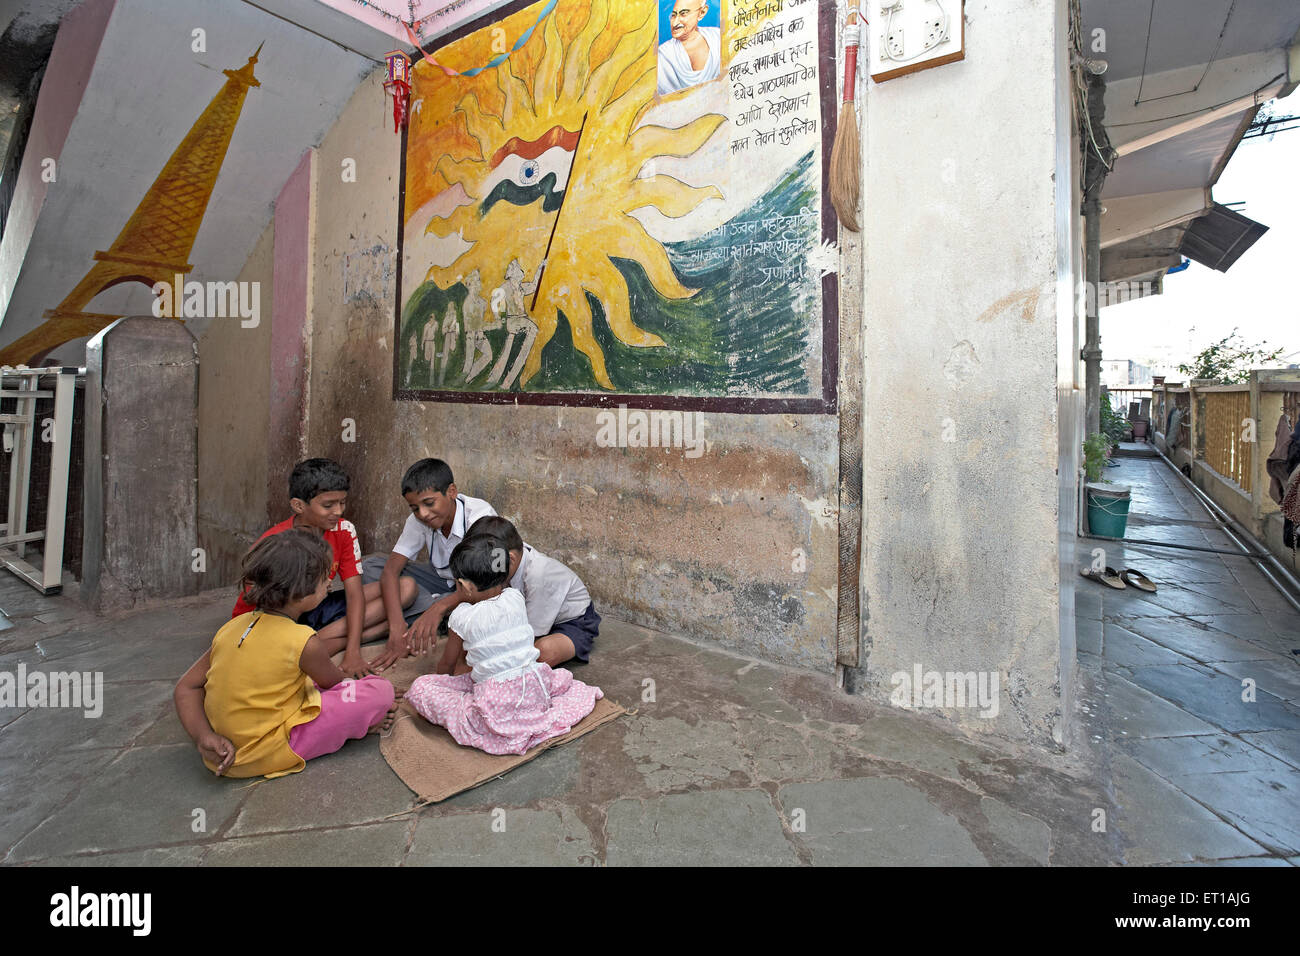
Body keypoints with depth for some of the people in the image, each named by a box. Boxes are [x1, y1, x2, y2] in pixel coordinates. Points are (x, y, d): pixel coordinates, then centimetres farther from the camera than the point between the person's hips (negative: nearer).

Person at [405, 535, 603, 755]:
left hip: (495, 708, -4)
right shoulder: (515, 598, 2)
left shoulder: (462, 616, -8)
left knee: (419, 687, 6)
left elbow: (454, 657, 11)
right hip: (536, 690, 5)